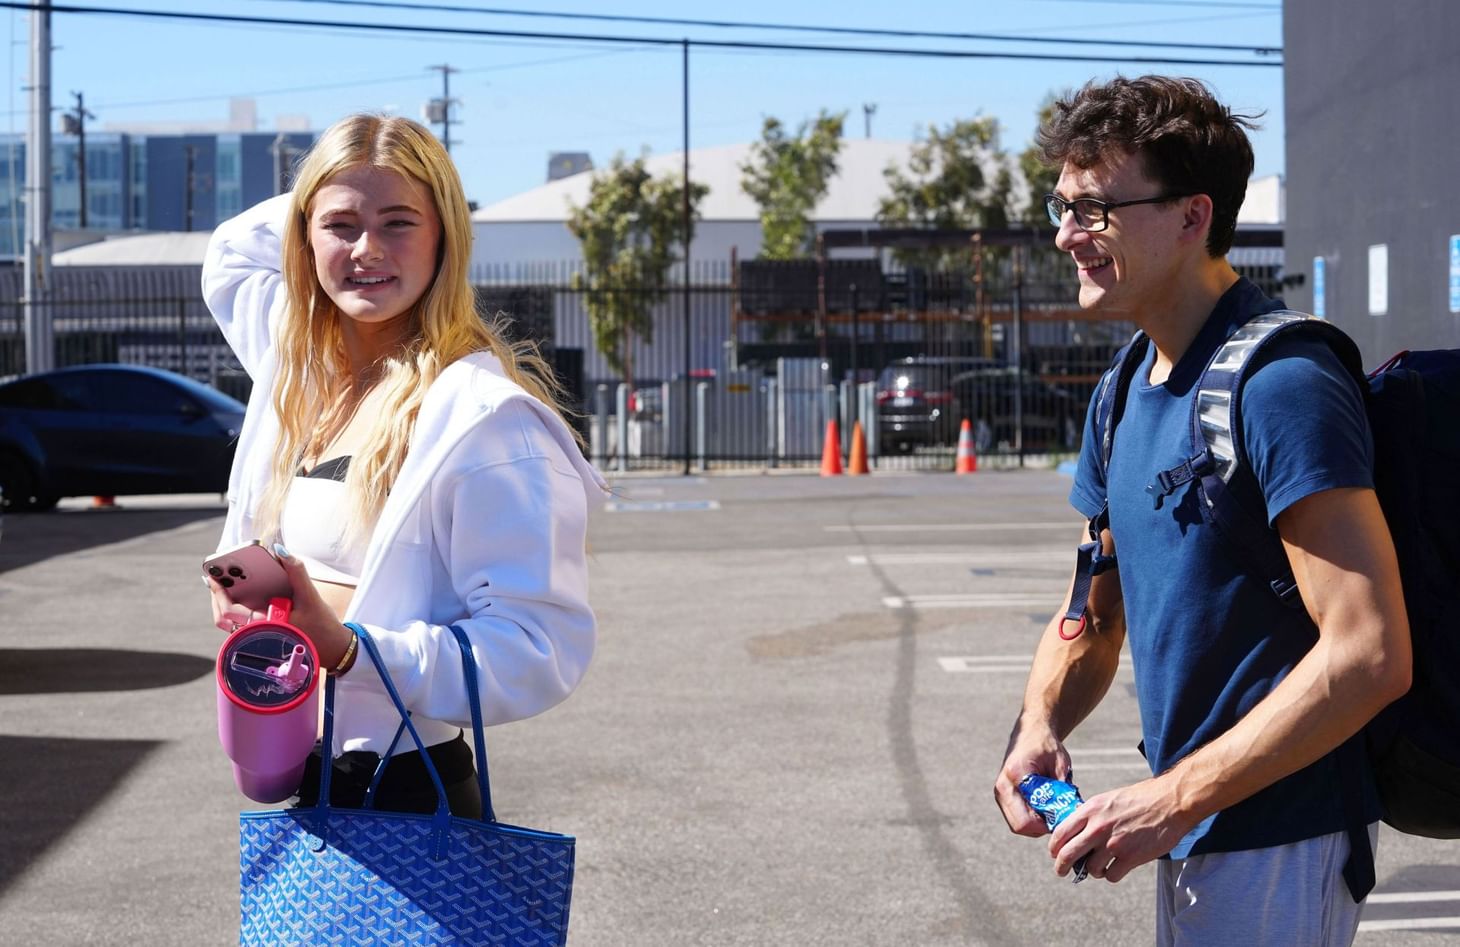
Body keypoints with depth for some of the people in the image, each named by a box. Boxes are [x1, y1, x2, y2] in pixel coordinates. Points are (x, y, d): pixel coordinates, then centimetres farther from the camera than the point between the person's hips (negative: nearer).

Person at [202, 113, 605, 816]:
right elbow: (232, 254, 28)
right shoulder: (298, 370, 6)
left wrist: (347, 651, -32)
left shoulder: (486, 415, -18)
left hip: (402, 792, -7)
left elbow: (540, 647, -23)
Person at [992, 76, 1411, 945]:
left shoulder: (1280, 384, -20)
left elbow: (1371, 656, -26)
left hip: (1277, 841, -9)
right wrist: (1039, 731, -6)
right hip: (1195, 834, 9)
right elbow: (1094, 618, 14)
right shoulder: (1127, 390, 8)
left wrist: (1171, 800, -24)